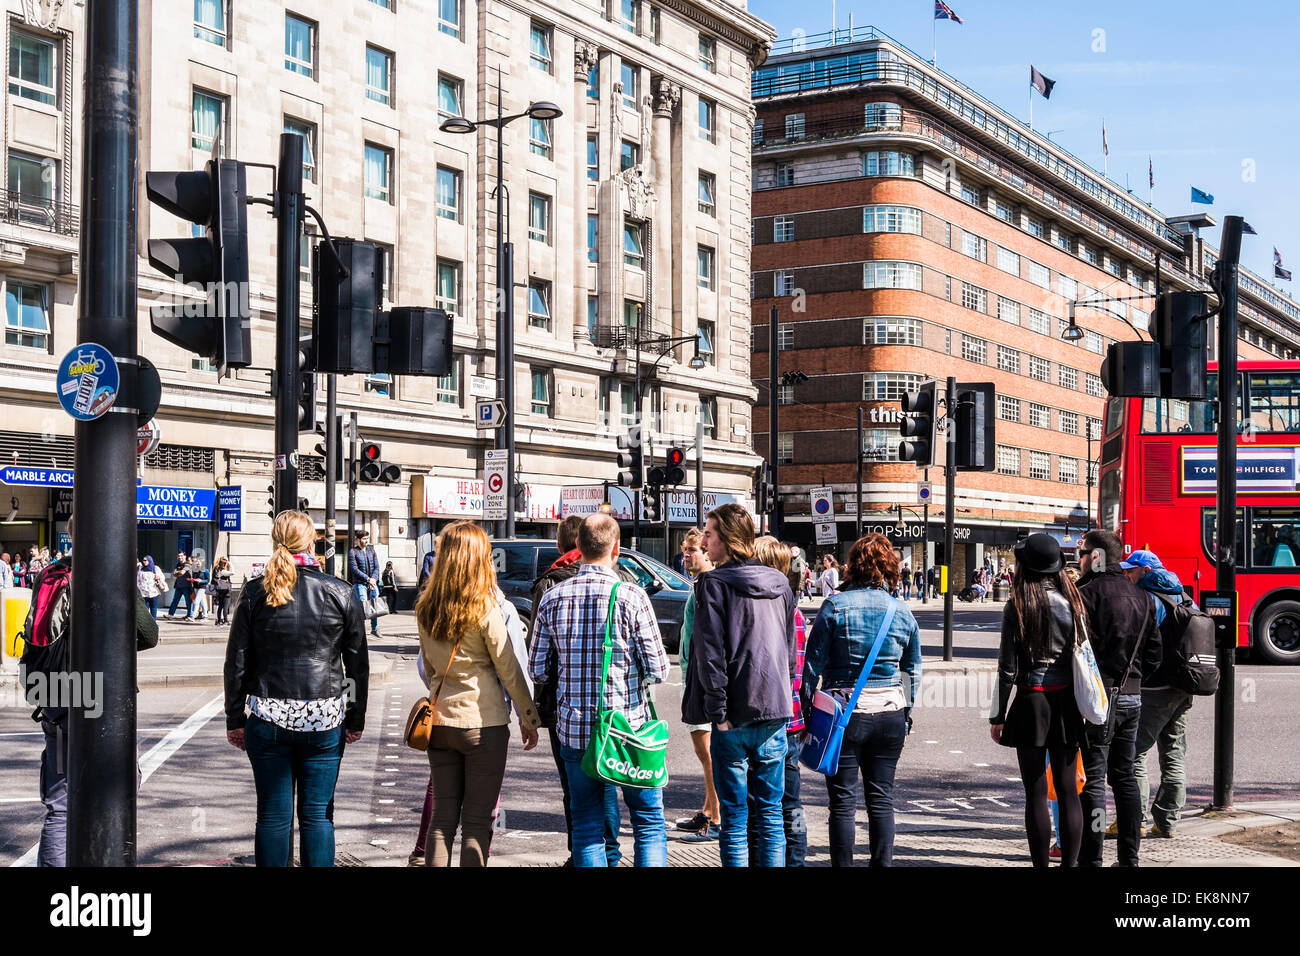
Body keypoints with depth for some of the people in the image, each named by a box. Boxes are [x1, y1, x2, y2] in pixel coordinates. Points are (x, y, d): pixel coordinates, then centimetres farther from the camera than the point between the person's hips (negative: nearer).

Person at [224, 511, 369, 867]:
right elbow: (358, 664, 3)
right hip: (324, 720, 0)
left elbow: (236, 662, 1)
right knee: (318, 814, 7)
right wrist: (356, 719, 12)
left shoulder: (255, 592, -1)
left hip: (268, 718, 0)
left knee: (273, 815, 7)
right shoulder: (340, 593, -1)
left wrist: (235, 719, 10)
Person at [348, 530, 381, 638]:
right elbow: (354, 569, -9)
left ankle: (374, 629, 21)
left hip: (373, 583, 5)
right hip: (360, 583, -5)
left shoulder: (372, 551, 16)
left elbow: (376, 567, 11)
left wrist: (374, 579, -7)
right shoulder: (353, 552, 0)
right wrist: (367, 579, -15)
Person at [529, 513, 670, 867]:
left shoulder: (553, 597, 0)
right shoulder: (632, 596, -10)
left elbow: (537, 671, 4)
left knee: (587, 825, 11)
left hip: (574, 729, 3)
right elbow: (657, 670, -9)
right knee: (649, 822, 9)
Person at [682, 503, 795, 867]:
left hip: (735, 716, -5)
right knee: (770, 810, 12)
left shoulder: (714, 584, -9)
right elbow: (791, 650, 14)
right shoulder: (779, 583, 10)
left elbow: (711, 652, -14)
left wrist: (717, 711, -11)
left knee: (734, 814, 2)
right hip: (775, 713, 5)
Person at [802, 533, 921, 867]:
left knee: (843, 800, 4)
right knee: (882, 799, 10)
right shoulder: (902, 613, 4)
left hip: (844, 713, -3)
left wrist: (808, 709, 1)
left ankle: (843, 864, 7)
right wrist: (907, 712, 21)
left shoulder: (835, 606, -7)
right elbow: (913, 671, 11)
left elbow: (813, 664, -6)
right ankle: (882, 863, 13)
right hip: (890, 714, 3)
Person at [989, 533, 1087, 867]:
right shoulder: (1072, 603, 2)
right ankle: (1069, 861, 12)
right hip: (1067, 703, 3)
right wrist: (1082, 709, 12)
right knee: (1068, 791, 9)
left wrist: (997, 716, 0)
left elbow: (1007, 668, -7)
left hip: (1031, 702, -3)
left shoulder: (1017, 607, -8)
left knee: (1036, 793, 1)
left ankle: (1041, 863, 4)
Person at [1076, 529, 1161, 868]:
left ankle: (1091, 859, -3)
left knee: (1092, 779, -3)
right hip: (1133, 697, 7)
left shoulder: (1088, 593, -12)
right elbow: (1154, 653, 14)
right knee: (1125, 776, 14)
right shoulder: (1141, 597, 12)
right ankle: (1129, 857, 18)